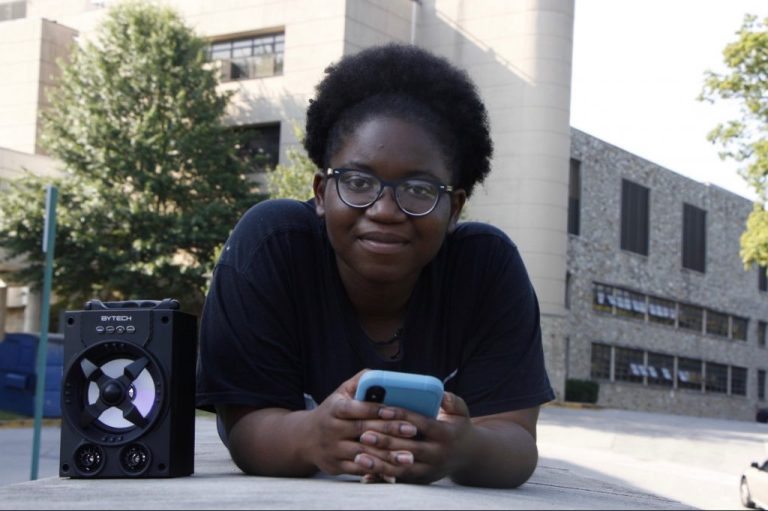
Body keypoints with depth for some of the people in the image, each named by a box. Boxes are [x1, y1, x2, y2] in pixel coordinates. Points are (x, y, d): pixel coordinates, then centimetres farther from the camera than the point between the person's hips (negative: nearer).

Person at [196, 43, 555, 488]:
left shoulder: (488, 264, -23)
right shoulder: (273, 245, -26)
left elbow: (517, 445, -28)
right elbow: (247, 430, -29)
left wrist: (465, 449, -53)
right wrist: (312, 436, -53)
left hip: (436, 489, 1)